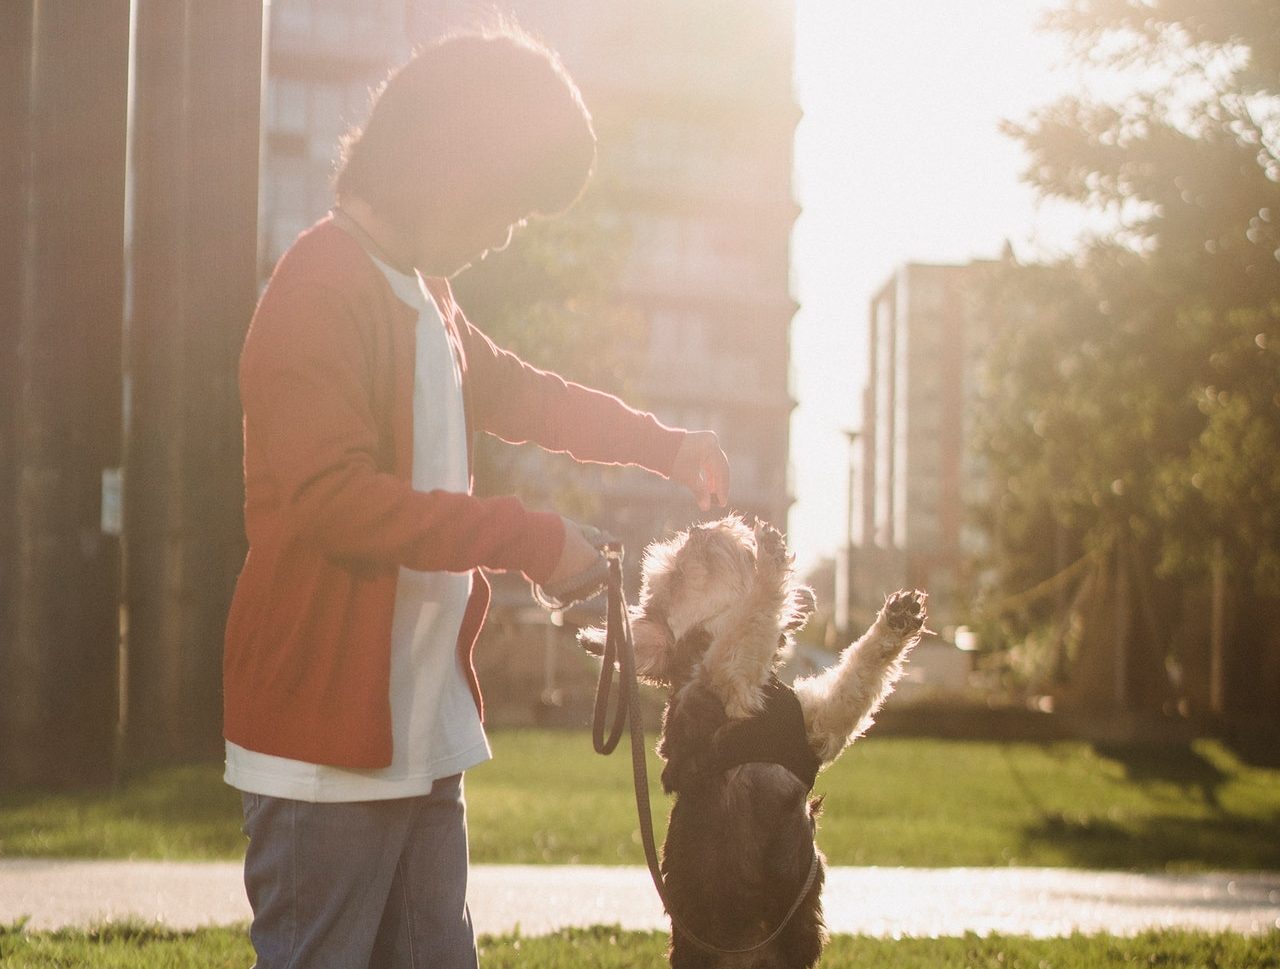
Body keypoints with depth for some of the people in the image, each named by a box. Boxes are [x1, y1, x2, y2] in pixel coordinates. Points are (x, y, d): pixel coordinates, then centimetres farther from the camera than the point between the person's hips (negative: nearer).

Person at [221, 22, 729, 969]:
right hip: (328, 740, -9)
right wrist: (529, 539, -20)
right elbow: (329, 495, -24)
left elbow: (516, 391, 35)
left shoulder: (427, 297, 16)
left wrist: (663, 444, 27)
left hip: (424, 737, 9)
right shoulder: (322, 285, -14)